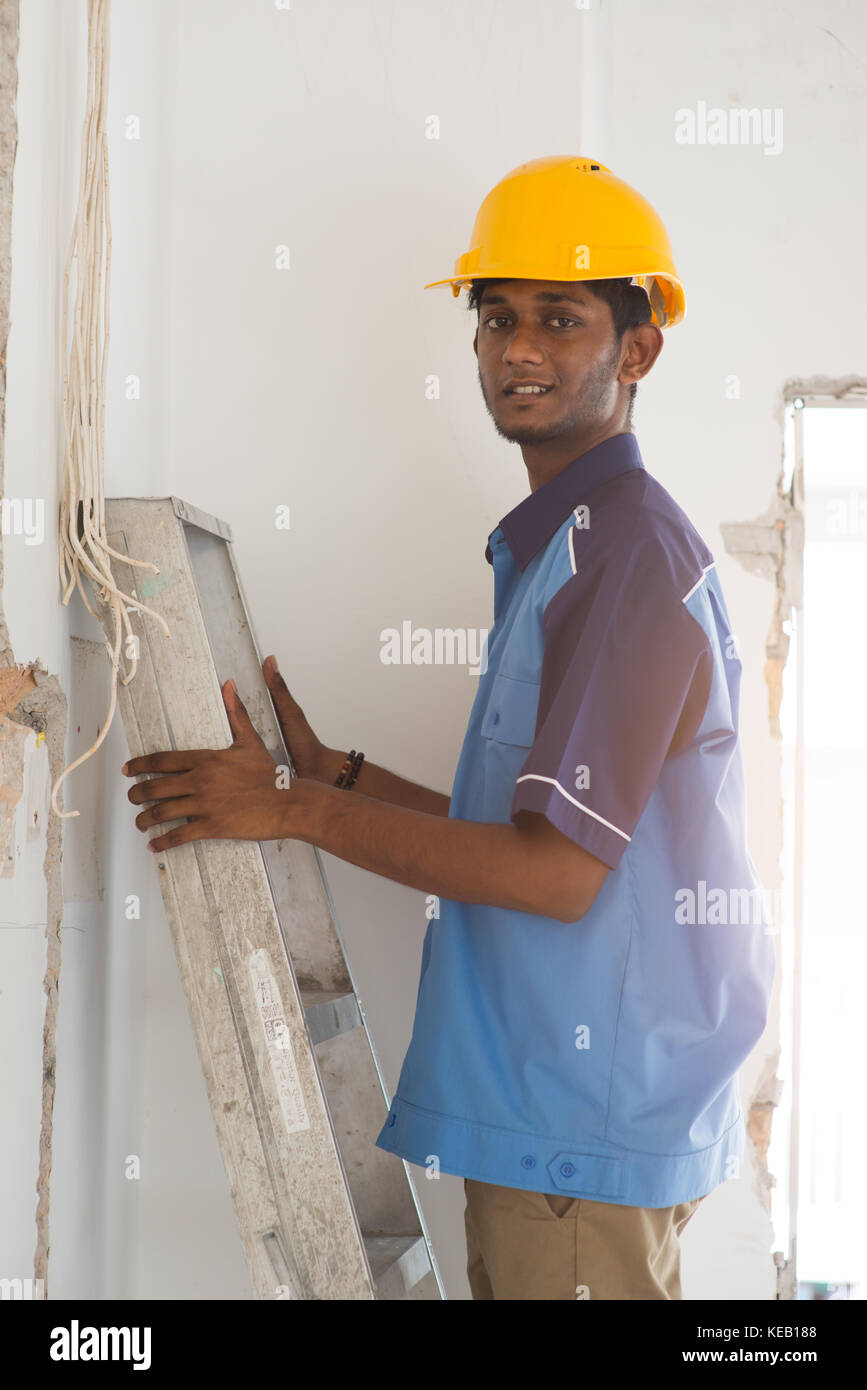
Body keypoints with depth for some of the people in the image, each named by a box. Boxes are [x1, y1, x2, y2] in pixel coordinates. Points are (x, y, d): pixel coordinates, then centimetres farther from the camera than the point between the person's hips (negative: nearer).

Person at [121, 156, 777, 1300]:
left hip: (590, 1119, -10)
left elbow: (560, 869, -21)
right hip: (540, 1101, 10)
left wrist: (295, 810, -14)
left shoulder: (631, 553, -17)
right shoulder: (557, 549, 16)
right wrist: (336, 773, 15)